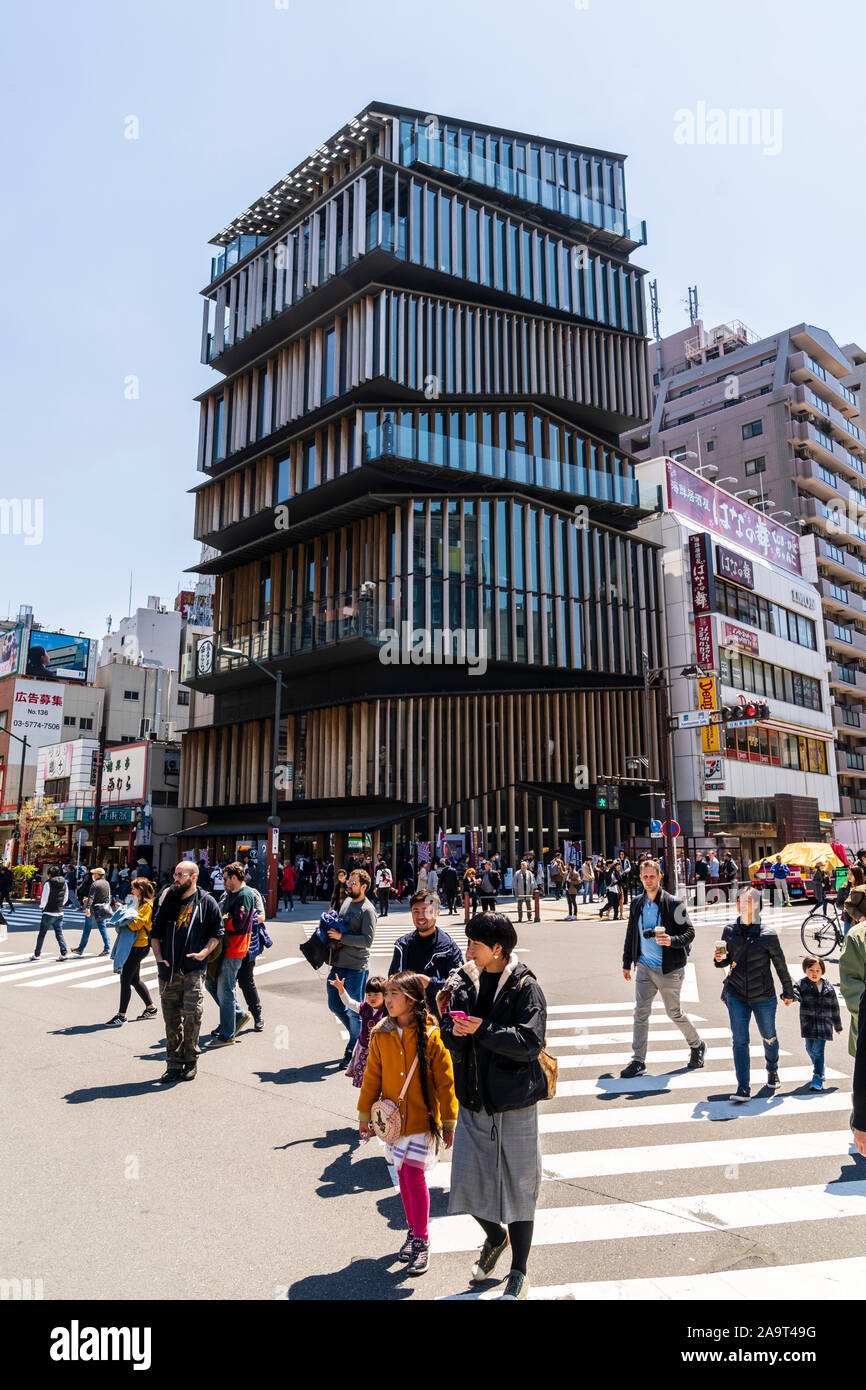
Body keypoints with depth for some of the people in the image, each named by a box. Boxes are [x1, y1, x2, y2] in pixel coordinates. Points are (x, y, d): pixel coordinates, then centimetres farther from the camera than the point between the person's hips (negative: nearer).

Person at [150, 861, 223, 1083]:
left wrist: (203, 953, -8)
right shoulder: (168, 900, 9)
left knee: (192, 1015, -9)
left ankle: (190, 1061, 7)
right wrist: (158, 956, 3)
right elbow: (155, 932, 15)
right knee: (171, 1019, 6)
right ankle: (174, 1064, 16)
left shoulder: (206, 902, 1)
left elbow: (217, 932, 5)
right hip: (168, 971, 3)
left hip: (193, 970, -3)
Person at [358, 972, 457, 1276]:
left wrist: (449, 1122, -4)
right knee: (403, 1177, 13)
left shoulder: (431, 1035, -14)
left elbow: (445, 1081, -8)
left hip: (423, 1119, -4)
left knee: (415, 1177, -6)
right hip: (393, 1118, 4)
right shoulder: (381, 1035, -3)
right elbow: (372, 1077, 8)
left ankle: (421, 1242, 10)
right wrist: (364, 1115, 11)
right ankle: (413, 1231, 31)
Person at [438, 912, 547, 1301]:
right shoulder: (462, 984, 1)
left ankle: (518, 1275, 29)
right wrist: (454, 1031, -18)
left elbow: (530, 1044, -20)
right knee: (467, 1181, 9)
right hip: (473, 1101, 4)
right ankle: (495, 1236, 41)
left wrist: (482, 1029, -26)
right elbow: (451, 1046, 5)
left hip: (515, 1102, -4)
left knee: (519, 1187, 8)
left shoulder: (524, 987, -12)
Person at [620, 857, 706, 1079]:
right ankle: (638, 1061, 6)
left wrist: (672, 940, -27)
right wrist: (627, 963, 18)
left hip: (669, 969, -4)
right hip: (644, 967, 4)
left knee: (674, 1013, 8)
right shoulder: (636, 903, 6)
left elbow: (689, 932, -8)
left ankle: (697, 1046, 34)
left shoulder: (673, 903, -9)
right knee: (641, 1012, 0)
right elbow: (631, 934, 16)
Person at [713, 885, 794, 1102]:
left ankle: (772, 1070, 47)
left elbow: (780, 964, 1)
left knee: (769, 1037, 18)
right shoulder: (729, 932, -2)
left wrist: (788, 992, 10)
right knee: (739, 1041, -4)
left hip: (763, 996, -1)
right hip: (736, 996, 1)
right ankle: (743, 1088, 2)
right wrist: (720, 959, -13)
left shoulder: (768, 935, -10)